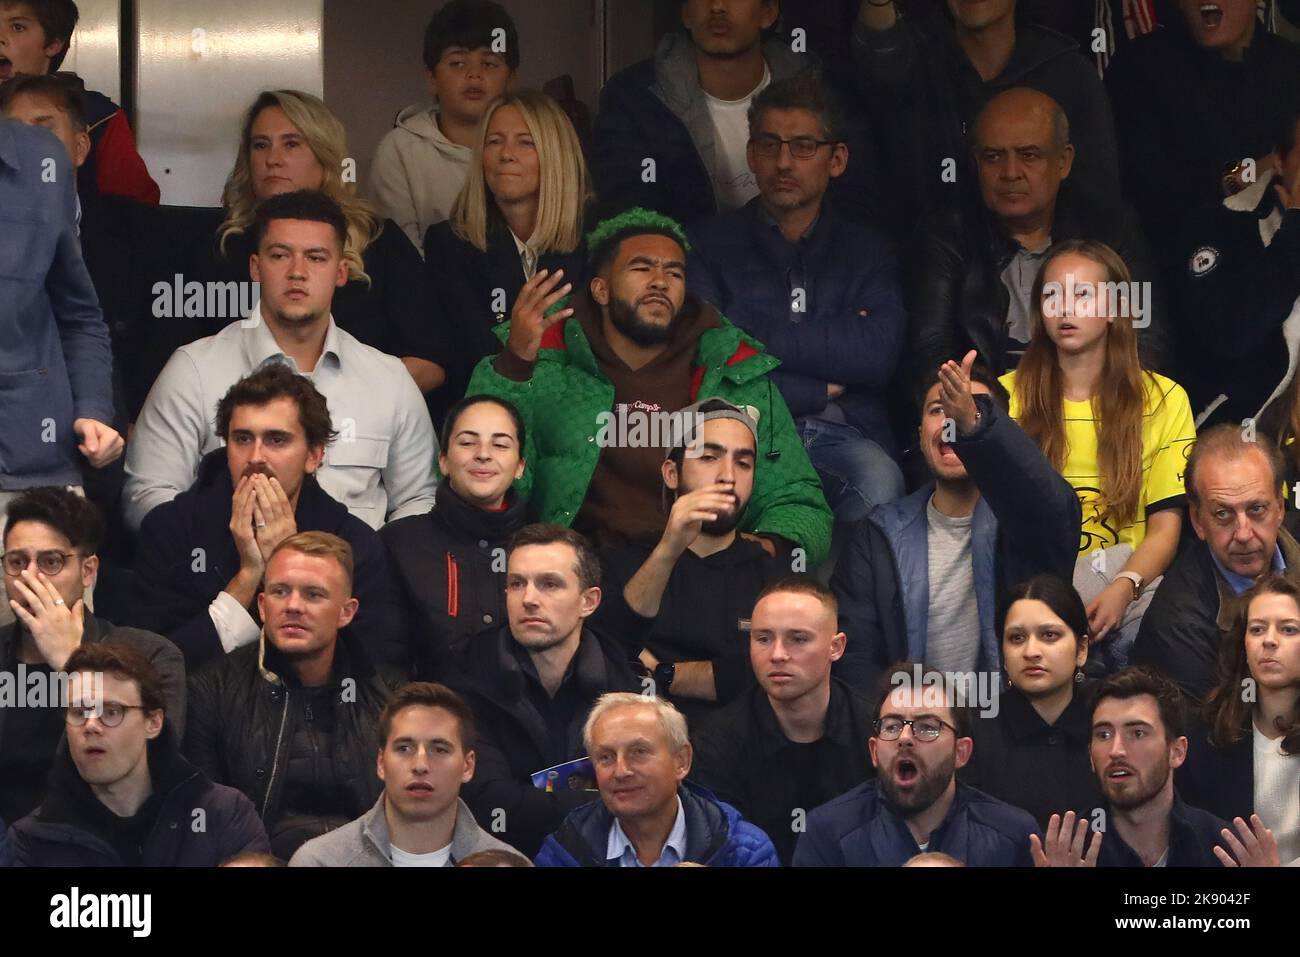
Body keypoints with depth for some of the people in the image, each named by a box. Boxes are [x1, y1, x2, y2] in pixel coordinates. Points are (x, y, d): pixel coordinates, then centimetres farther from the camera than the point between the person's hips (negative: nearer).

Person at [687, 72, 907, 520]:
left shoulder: (867, 249, 19)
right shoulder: (710, 244, 13)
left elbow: (879, 354, -1)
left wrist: (757, 336, -2)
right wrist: (824, 387, 0)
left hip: (845, 434, 2)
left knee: (879, 484, -34)